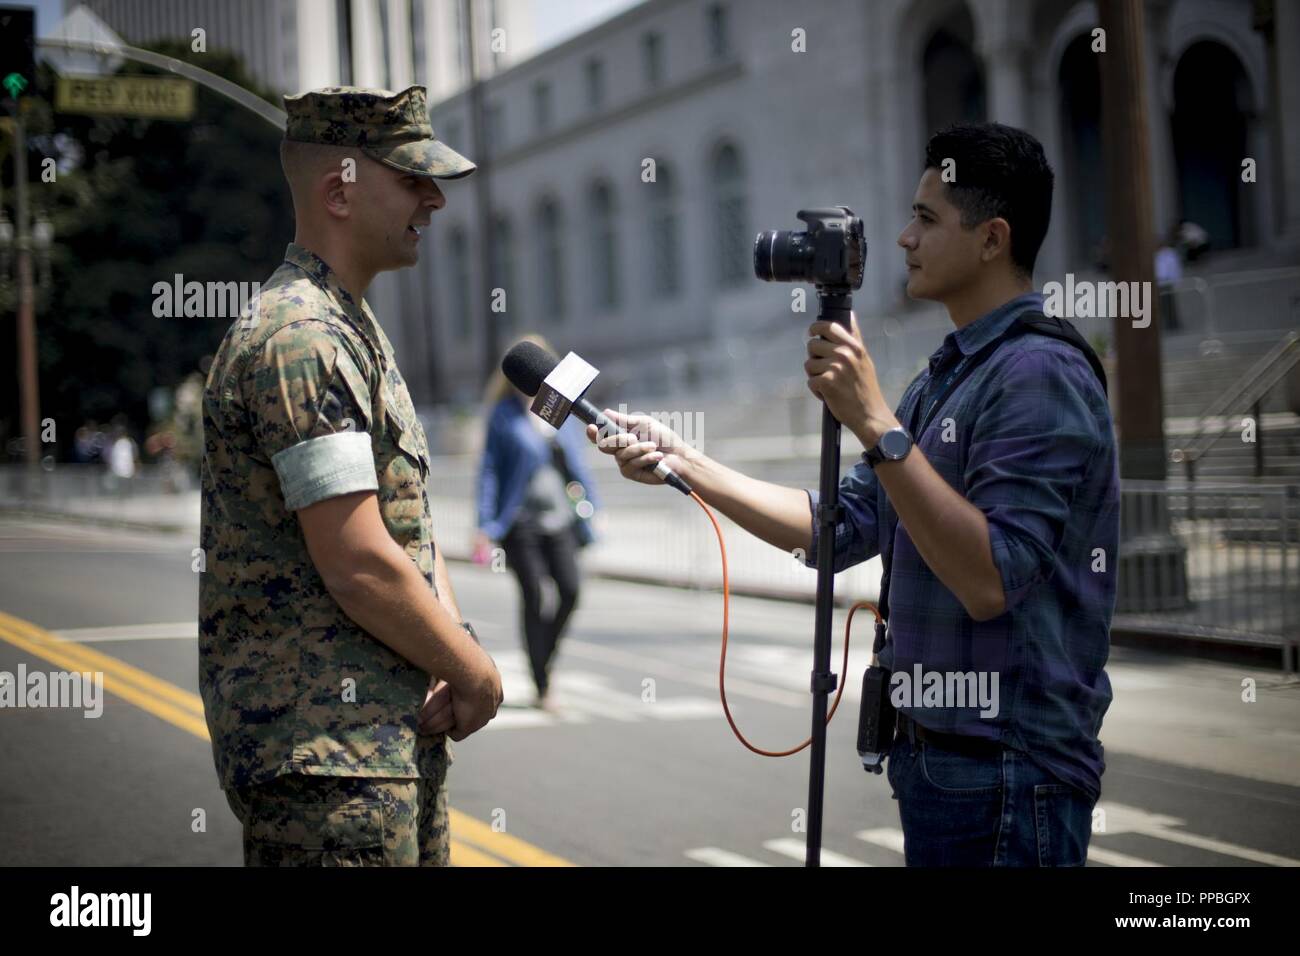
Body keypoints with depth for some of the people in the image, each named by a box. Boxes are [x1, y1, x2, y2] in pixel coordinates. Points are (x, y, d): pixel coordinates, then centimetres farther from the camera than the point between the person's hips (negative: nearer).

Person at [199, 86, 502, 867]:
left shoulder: (358, 332, 17)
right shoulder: (300, 339, -16)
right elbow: (359, 566, -21)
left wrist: (457, 651, 0)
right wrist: (474, 671, -7)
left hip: (400, 734, 10)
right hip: (327, 751, -10)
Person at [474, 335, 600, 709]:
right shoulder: (504, 414, -1)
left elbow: (577, 463, 18)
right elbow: (489, 468, -2)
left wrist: (587, 499, 9)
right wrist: (486, 524, -8)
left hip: (559, 518, 4)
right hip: (520, 519, -4)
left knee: (570, 592, -6)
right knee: (532, 598, -3)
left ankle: (544, 657, 20)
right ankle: (542, 686, 6)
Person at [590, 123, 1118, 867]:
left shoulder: (1039, 374, -16)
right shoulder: (946, 376, 14)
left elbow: (991, 581, -26)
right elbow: (841, 527, 13)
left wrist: (878, 426, -28)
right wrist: (682, 463, 9)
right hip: (930, 752, 9)